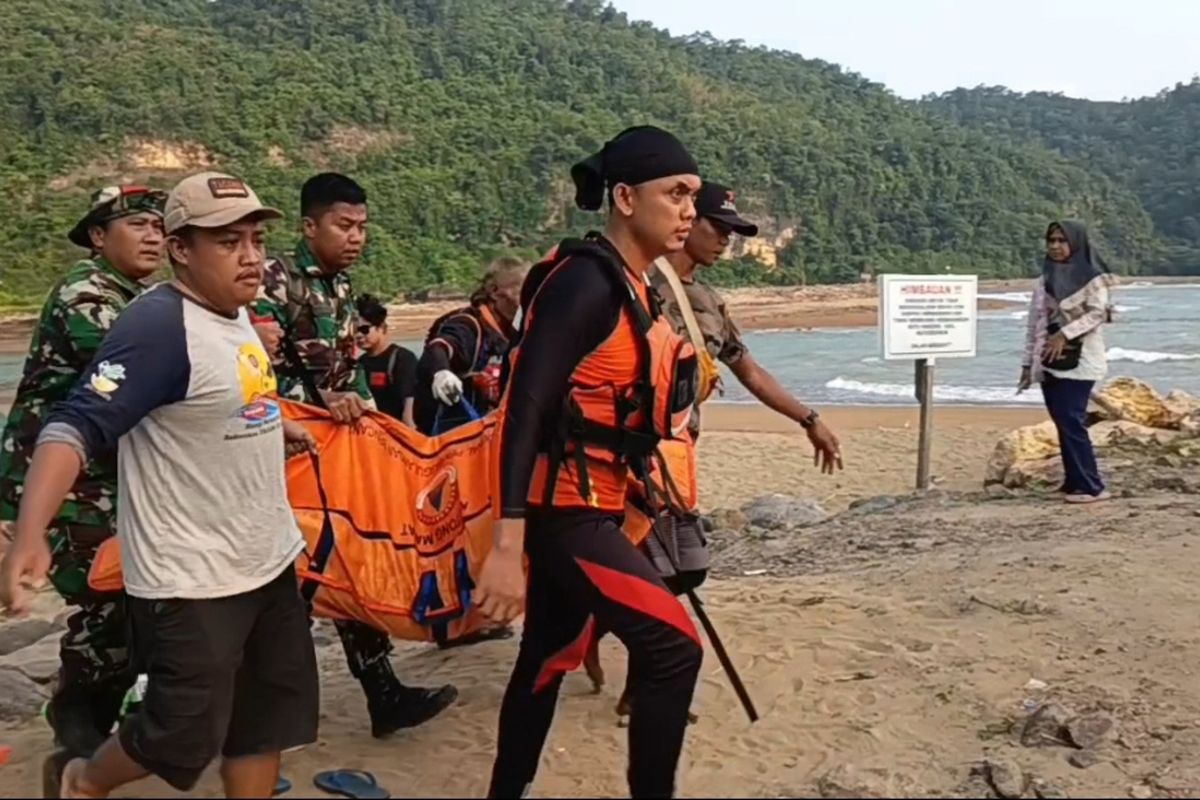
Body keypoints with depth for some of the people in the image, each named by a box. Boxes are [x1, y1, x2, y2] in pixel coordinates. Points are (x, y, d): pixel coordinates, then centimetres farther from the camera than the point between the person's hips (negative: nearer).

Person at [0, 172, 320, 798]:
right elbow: (78, 426, -30)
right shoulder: (158, 325, -22)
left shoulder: (234, 313, 5)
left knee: (269, 716, 16)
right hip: (189, 582, -8)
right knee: (185, 738, 6)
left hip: (269, 561, 8)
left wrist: (280, 426, 39)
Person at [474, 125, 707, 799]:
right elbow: (526, 408, -25)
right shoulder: (586, 280, -18)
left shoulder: (632, 286, 10)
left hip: (588, 507, 9)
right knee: (673, 647, -10)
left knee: (548, 660, 17)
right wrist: (508, 545, -30)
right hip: (562, 510, -9)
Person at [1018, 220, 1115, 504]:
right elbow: (1034, 322, 14)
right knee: (1063, 423, 6)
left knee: (1071, 421, -13)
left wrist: (1065, 334, -24)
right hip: (1049, 363, 7)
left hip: (1080, 361, -7)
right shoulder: (1045, 280, 15)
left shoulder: (1091, 277, -3)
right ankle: (1075, 481, 13)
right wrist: (1028, 362, 12)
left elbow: (1097, 313, -14)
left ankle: (1090, 486, -8)